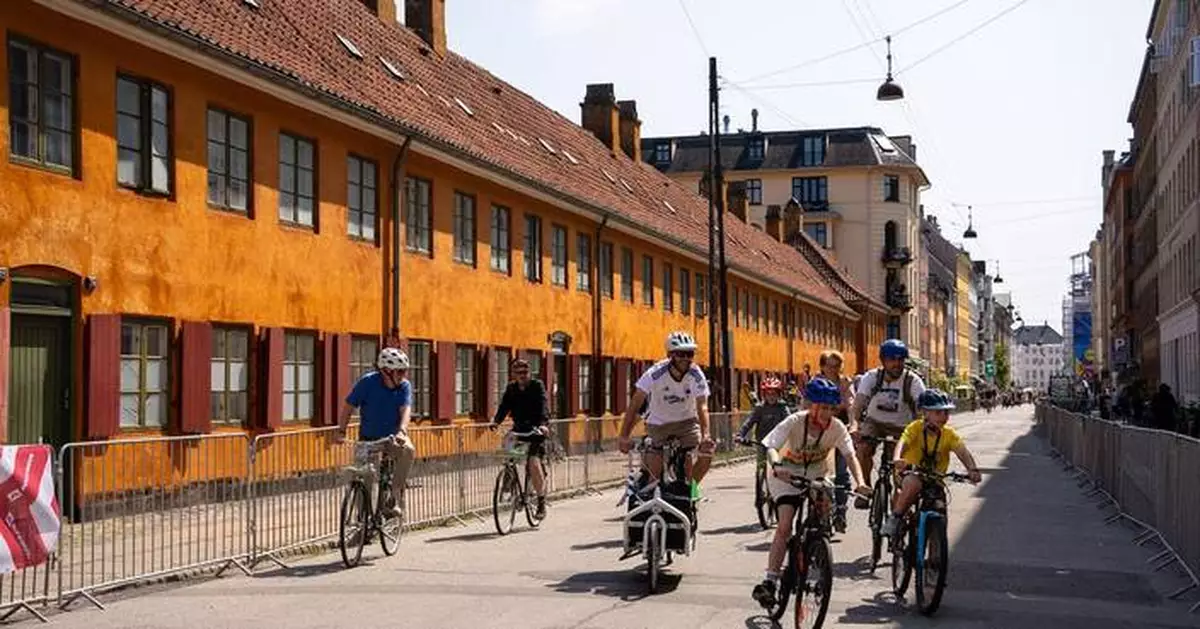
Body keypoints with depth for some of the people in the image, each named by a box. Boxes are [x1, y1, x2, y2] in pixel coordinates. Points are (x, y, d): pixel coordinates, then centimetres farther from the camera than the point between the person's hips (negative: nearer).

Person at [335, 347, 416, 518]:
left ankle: (396, 495, -26)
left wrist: (402, 431, -41)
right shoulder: (367, 382, -14)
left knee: (408, 450, -33)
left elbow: (405, 409, -23)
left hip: (393, 436, 0)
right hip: (368, 438, 0)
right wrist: (341, 431, -19)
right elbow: (349, 406, -9)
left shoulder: (404, 386, -9)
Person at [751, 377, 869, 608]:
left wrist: (859, 481, -42)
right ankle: (770, 581, -17)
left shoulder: (837, 427, -18)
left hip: (817, 474, 4)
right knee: (784, 526, -17)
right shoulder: (795, 422, -24)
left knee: (825, 504, -24)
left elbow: (850, 456, -24)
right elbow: (771, 447, -32)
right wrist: (777, 466, -53)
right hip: (787, 475, -4)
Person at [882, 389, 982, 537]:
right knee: (914, 484, -36)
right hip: (910, 474, -4)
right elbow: (903, 443, -30)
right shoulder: (915, 428, -13)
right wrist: (897, 459, -53)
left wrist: (972, 469, -41)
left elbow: (962, 451, -20)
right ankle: (894, 518, -16)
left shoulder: (949, 434, -5)